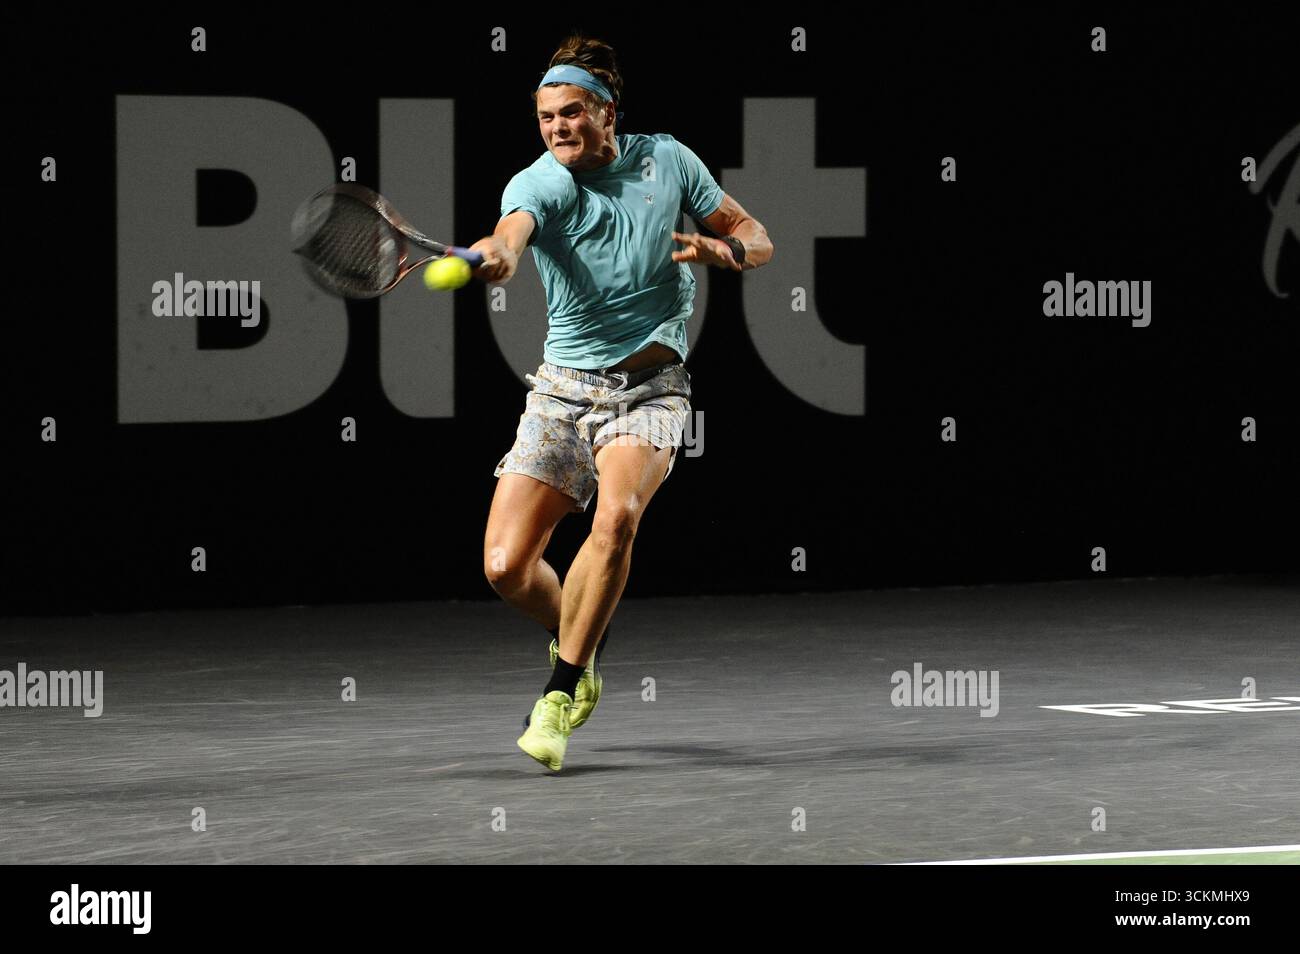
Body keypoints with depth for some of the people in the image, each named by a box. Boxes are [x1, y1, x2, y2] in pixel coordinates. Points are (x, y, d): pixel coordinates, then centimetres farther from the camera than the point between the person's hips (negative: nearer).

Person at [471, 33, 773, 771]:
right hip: (565, 386, 1)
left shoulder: (667, 161, 2)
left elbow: (756, 238, 11)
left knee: (617, 517, -30)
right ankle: (581, 640, 25)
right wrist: (493, 256, -56)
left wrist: (724, 249, -13)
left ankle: (560, 693, -18)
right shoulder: (538, 184, -7)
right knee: (507, 566, -9)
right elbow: (513, 230, -32)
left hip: (651, 386, 0)